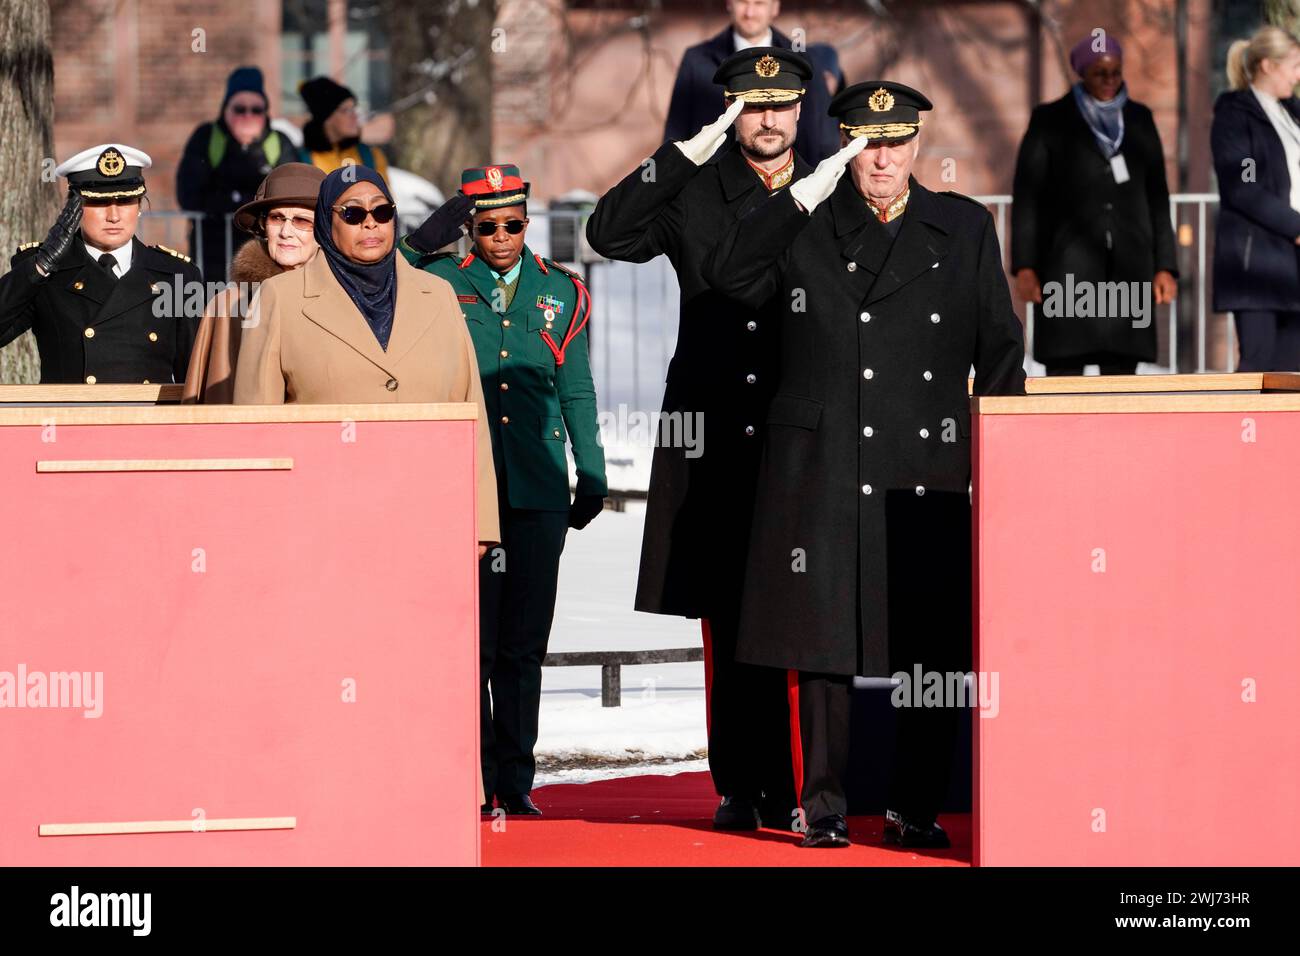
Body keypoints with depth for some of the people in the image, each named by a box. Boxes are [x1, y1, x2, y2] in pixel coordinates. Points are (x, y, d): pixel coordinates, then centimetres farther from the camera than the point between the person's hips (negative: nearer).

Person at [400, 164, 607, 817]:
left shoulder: (561, 292, 12)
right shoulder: (438, 284, 6)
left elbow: (577, 393, 15)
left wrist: (592, 476, 12)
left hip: (538, 490, 2)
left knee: (525, 641, 3)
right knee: (472, 638, -2)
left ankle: (516, 779, 9)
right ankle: (475, 780, 4)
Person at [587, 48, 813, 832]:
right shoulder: (694, 194, 7)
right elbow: (610, 233, -7)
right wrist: (685, 155, -10)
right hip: (714, 443, 1)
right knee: (726, 622, 4)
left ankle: (796, 789, -1)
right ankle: (740, 789, 10)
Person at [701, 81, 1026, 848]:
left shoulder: (966, 229, 10)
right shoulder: (804, 229, 6)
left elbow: (1000, 352, 11)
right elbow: (729, 276, -9)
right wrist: (801, 199, -15)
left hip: (930, 475, 1)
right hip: (824, 479, -1)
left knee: (934, 648, 3)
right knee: (827, 640, 0)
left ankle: (918, 805, 13)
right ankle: (825, 807, 8)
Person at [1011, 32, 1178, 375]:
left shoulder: (1139, 119, 14)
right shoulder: (1051, 120, 4)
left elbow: (1157, 196, 16)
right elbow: (1026, 196, 2)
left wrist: (1165, 266, 9)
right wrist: (1025, 266, -6)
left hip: (1128, 267, 3)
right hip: (1068, 266, -3)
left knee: (1122, 373, -1)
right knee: (1064, 374, -8)